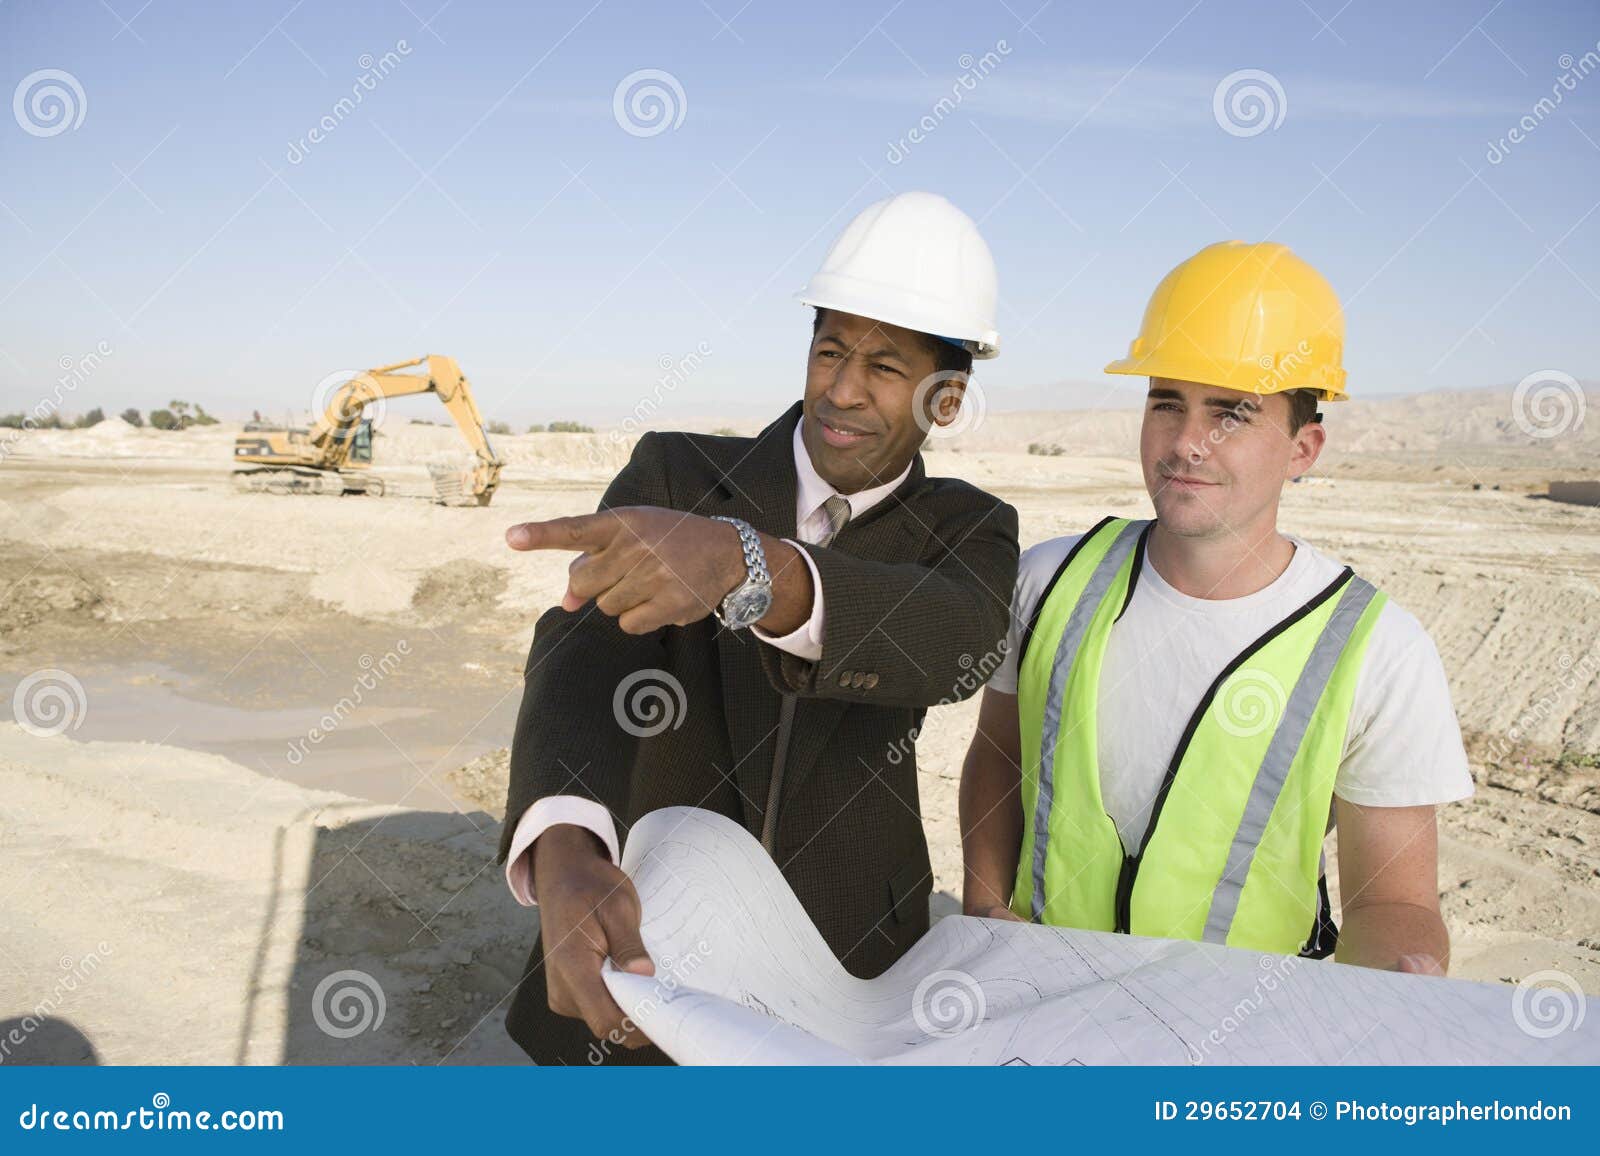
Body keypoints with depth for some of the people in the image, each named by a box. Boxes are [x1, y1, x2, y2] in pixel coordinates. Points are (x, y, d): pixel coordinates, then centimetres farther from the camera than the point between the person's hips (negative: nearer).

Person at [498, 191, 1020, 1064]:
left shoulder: (968, 533, -5)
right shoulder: (675, 476, -6)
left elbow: (955, 645, -29)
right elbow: (582, 663, -22)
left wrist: (741, 566, -49)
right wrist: (564, 857, -45)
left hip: (847, 965, 1)